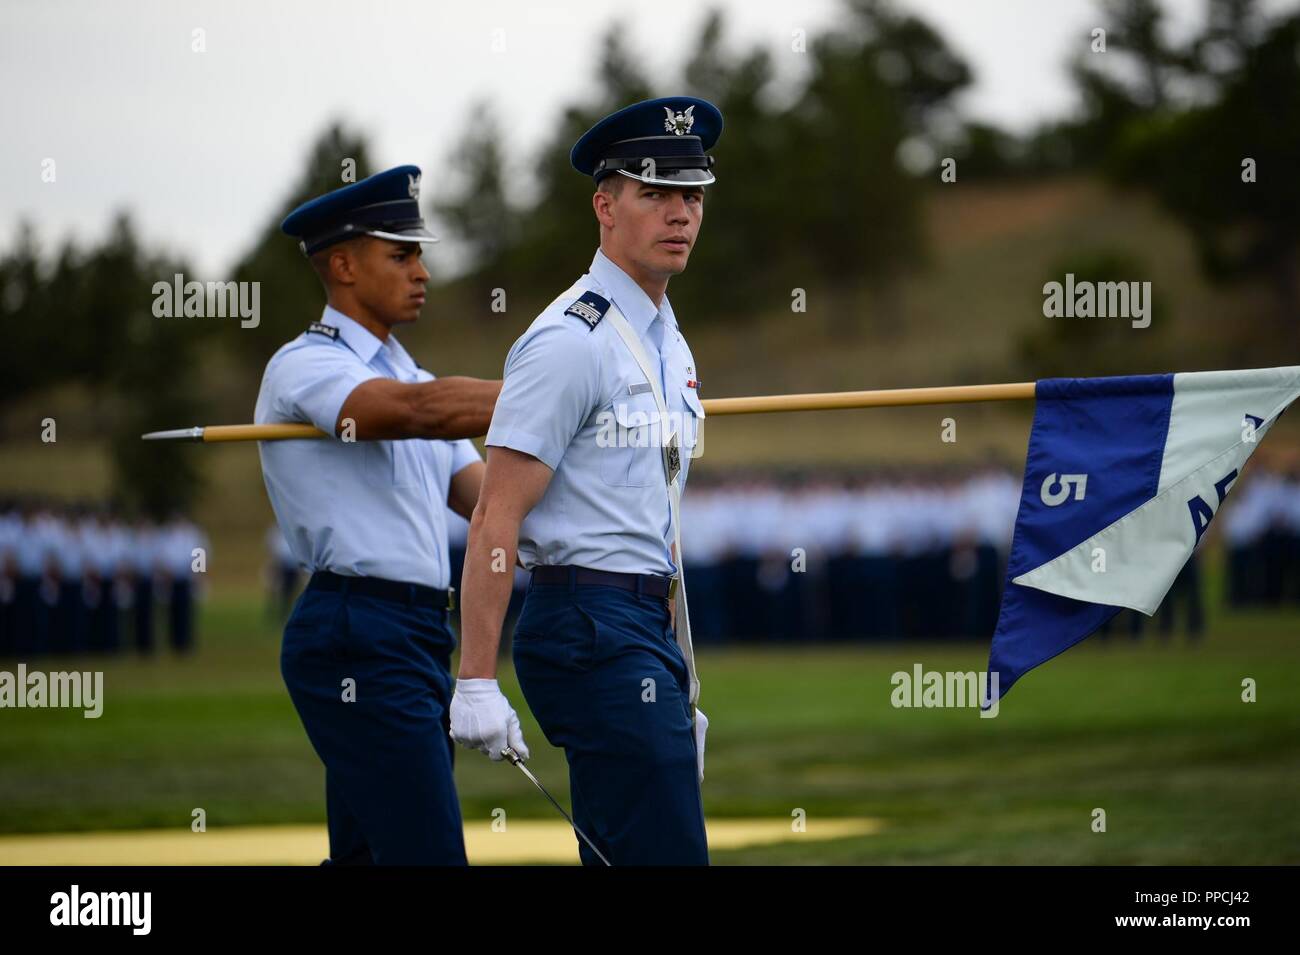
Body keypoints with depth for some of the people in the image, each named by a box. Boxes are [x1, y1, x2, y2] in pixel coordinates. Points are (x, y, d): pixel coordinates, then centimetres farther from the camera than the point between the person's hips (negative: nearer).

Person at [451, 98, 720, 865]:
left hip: (649, 631, 9)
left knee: (617, 854, 9)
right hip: (592, 625, -9)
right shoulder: (572, 340, -11)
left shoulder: (670, 343, 18)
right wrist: (477, 681, -20)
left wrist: (682, 690, 22)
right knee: (664, 852, -13)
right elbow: (496, 521, -15)